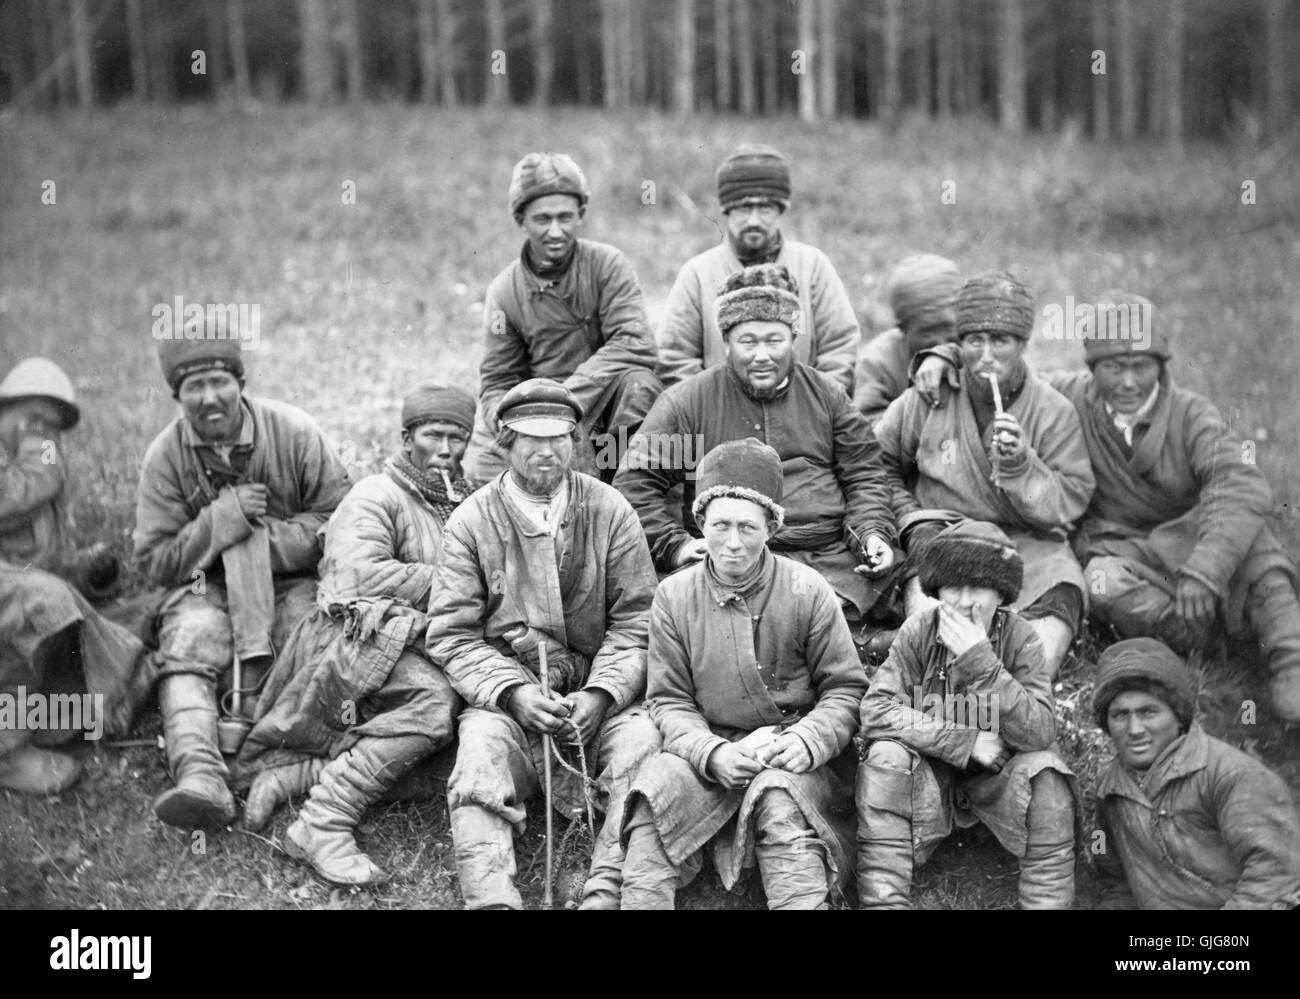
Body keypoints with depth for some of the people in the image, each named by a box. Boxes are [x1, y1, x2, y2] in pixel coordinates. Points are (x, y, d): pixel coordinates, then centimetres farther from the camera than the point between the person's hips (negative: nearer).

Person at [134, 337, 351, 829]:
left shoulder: (295, 433, -5)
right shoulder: (165, 457, -1)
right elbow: (155, 562, -2)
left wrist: (262, 538, -15)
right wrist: (220, 522, -17)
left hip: (293, 579, 0)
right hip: (205, 584, 1)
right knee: (189, 642, -29)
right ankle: (201, 776, -46)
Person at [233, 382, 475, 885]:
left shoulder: (470, 504, 27)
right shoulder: (374, 498, 4)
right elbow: (362, 576, -12)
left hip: (423, 649, 7)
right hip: (362, 637, -7)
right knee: (435, 702, -35)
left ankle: (291, 771, -19)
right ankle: (323, 822, -33)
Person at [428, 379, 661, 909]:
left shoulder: (610, 512, 4)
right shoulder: (472, 521, 2)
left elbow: (636, 621, 1)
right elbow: (452, 634, -1)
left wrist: (601, 693, -14)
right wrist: (512, 691, -16)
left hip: (598, 691, 1)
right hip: (505, 691, 0)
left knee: (641, 740, -28)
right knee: (480, 745, -30)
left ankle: (608, 890, -32)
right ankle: (491, 896, -35)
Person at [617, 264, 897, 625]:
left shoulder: (826, 395, 17)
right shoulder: (687, 402, 7)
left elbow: (864, 477, 19)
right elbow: (634, 482, 6)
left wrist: (872, 533, 1)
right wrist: (675, 544, -5)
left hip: (833, 559, 2)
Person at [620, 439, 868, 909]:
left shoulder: (808, 592, -4)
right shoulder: (674, 596, 1)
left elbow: (846, 689, 2)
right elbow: (669, 700, 3)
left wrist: (807, 740, -18)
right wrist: (711, 752, -17)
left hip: (791, 752, -2)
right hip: (712, 749, 2)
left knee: (781, 803, -34)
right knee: (656, 788, -27)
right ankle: (639, 900, -20)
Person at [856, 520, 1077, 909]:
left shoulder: (1020, 639, -12)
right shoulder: (919, 631, -12)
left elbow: (1040, 732, -24)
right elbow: (877, 711, -21)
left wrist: (982, 663, -35)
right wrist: (968, 741, -26)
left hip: (996, 775, 0)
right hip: (929, 773, 0)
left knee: (1044, 771, -29)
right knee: (885, 760, -28)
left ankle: (1048, 898, -18)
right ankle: (882, 899, -26)